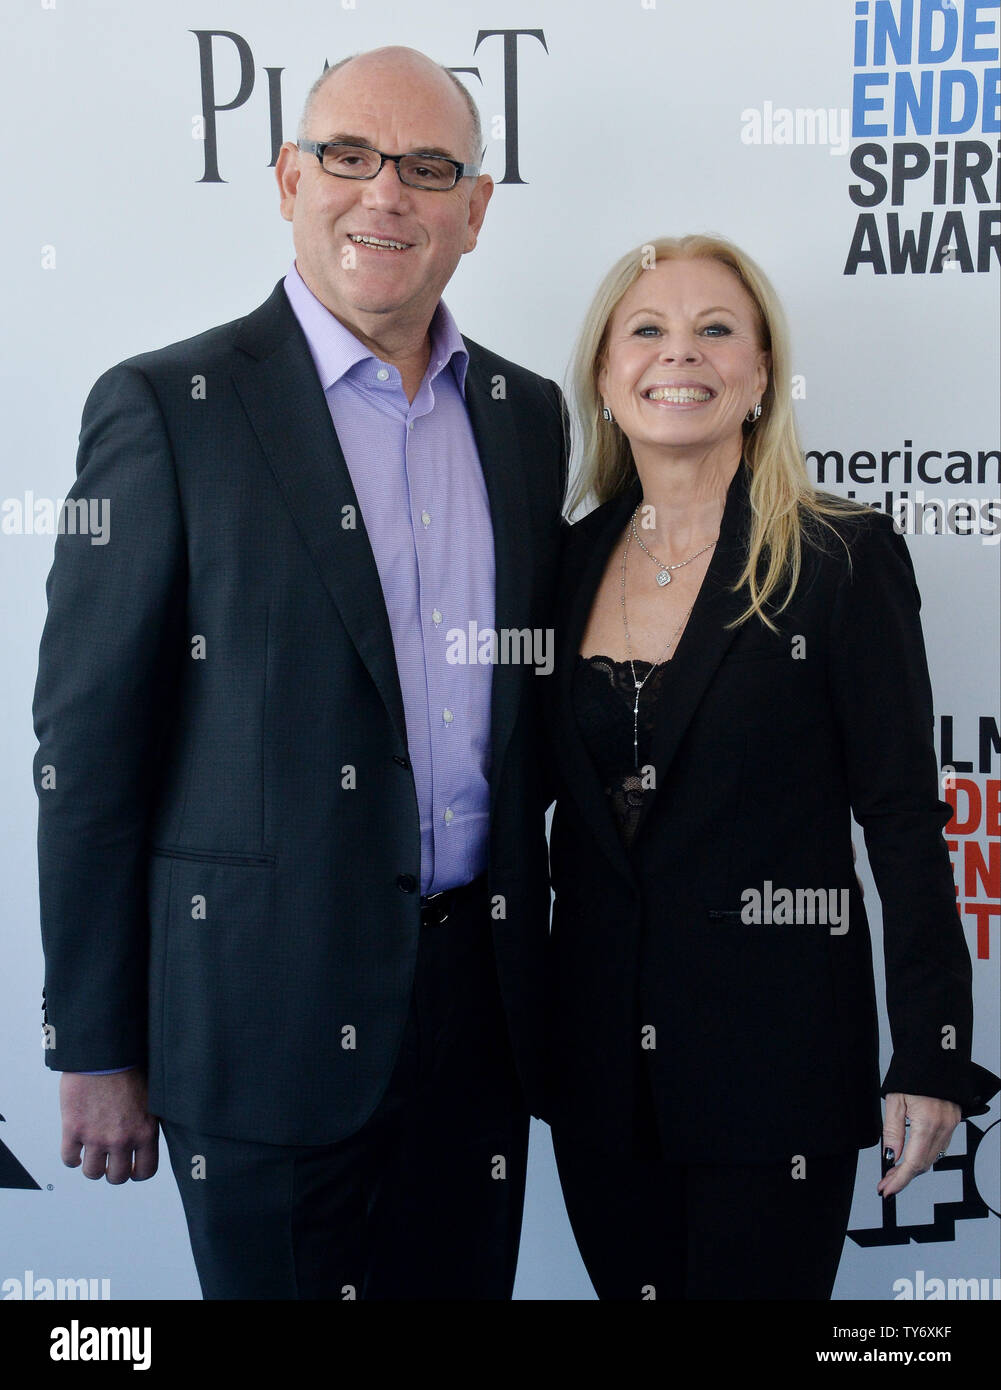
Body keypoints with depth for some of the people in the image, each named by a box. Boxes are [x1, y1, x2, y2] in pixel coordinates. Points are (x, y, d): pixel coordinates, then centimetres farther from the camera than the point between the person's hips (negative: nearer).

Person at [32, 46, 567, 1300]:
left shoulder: (527, 414, 8)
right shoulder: (166, 409, -9)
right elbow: (85, 749, -9)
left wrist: (527, 952, 13)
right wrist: (95, 1053, -7)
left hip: (483, 998, 5)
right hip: (275, 1005, -5)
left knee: (466, 1283, 18)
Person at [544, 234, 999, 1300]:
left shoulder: (845, 557, -8)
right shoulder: (571, 561, 5)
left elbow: (904, 814, -7)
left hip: (777, 1049, -4)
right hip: (602, 1048, 4)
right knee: (629, 1281, 16)